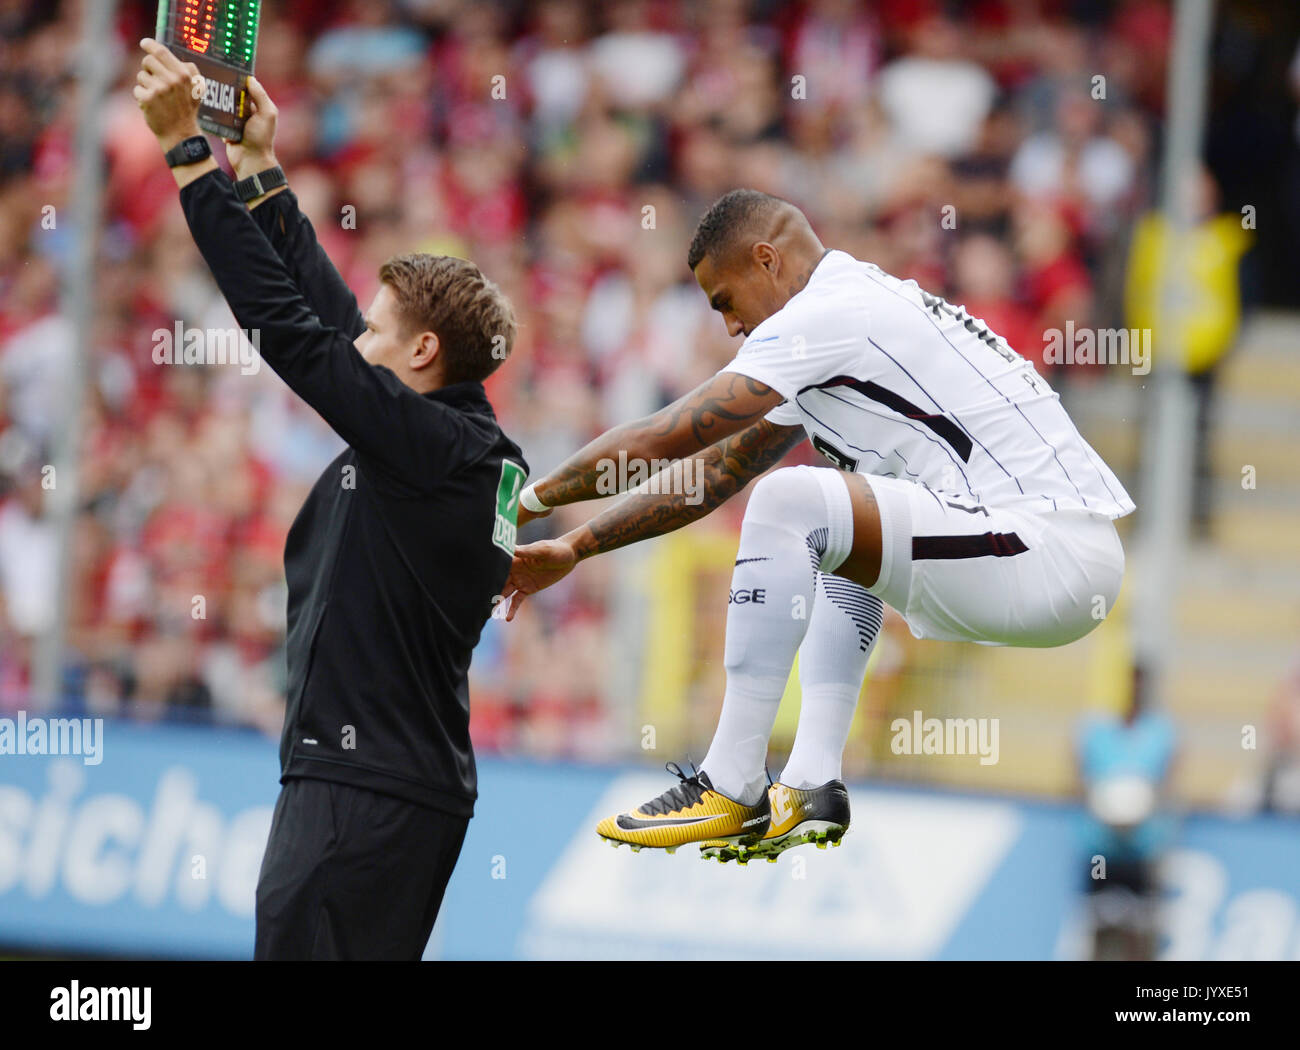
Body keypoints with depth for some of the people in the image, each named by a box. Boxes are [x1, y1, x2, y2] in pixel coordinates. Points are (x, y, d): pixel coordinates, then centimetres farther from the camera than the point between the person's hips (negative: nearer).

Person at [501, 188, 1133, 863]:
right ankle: (813, 783, 13)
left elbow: (658, 440, -7)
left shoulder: (823, 316, -8)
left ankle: (730, 788, -10)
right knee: (832, 530, 29)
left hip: (1057, 552, -11)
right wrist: (573, 549, 29)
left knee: (790, 502, -18)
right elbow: (715, 472, 29)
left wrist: (530, 499, 7)